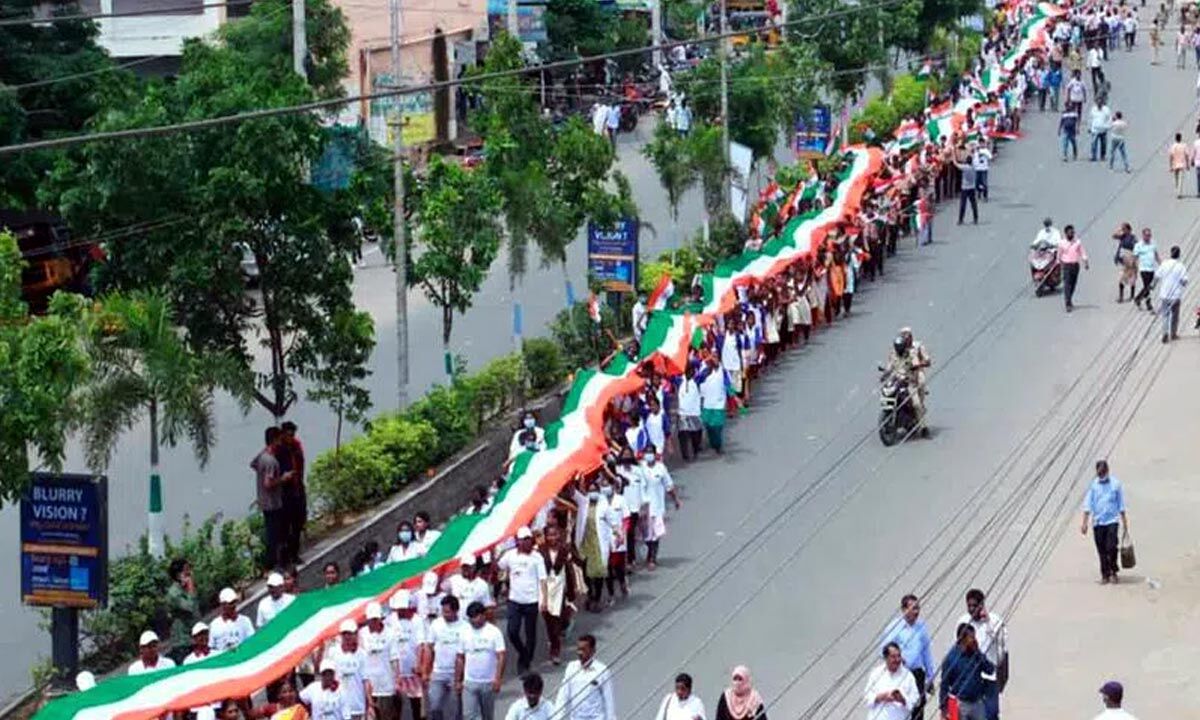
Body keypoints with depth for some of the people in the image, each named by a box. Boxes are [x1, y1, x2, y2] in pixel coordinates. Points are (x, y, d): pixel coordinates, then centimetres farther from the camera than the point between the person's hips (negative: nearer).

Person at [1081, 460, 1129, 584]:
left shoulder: (1116, 484, 2)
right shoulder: (1093, 485, 4)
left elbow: (1121, 505, 7)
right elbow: (1087, 505, 5)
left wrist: (1125, 522, 6)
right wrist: (1084, 522, -2)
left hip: (1112, 521, -2)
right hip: (1097, 522, 2)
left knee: (1111, 548, -12)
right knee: (1102, 550, 3)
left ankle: (1113, 572, 4)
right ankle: (1105, 575, 12)